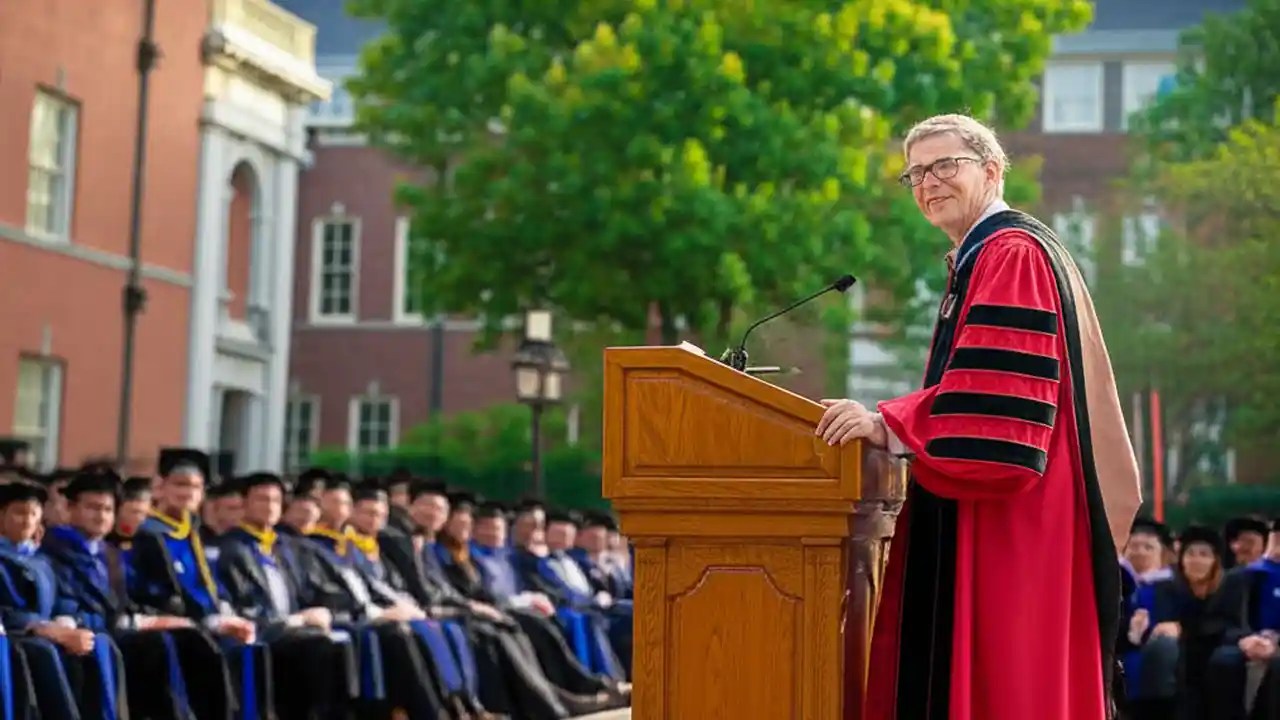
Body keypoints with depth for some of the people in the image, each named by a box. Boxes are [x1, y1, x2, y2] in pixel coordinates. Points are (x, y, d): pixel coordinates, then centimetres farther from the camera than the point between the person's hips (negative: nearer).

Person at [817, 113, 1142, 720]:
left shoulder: (1014, 254, -12)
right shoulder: (980, 258, 21)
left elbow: (999, 399, -22)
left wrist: (890, 427, -23)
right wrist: (892, 422, 15)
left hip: (1014, 519, -10)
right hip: (988, 512, 10)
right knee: (974, 668, 9)